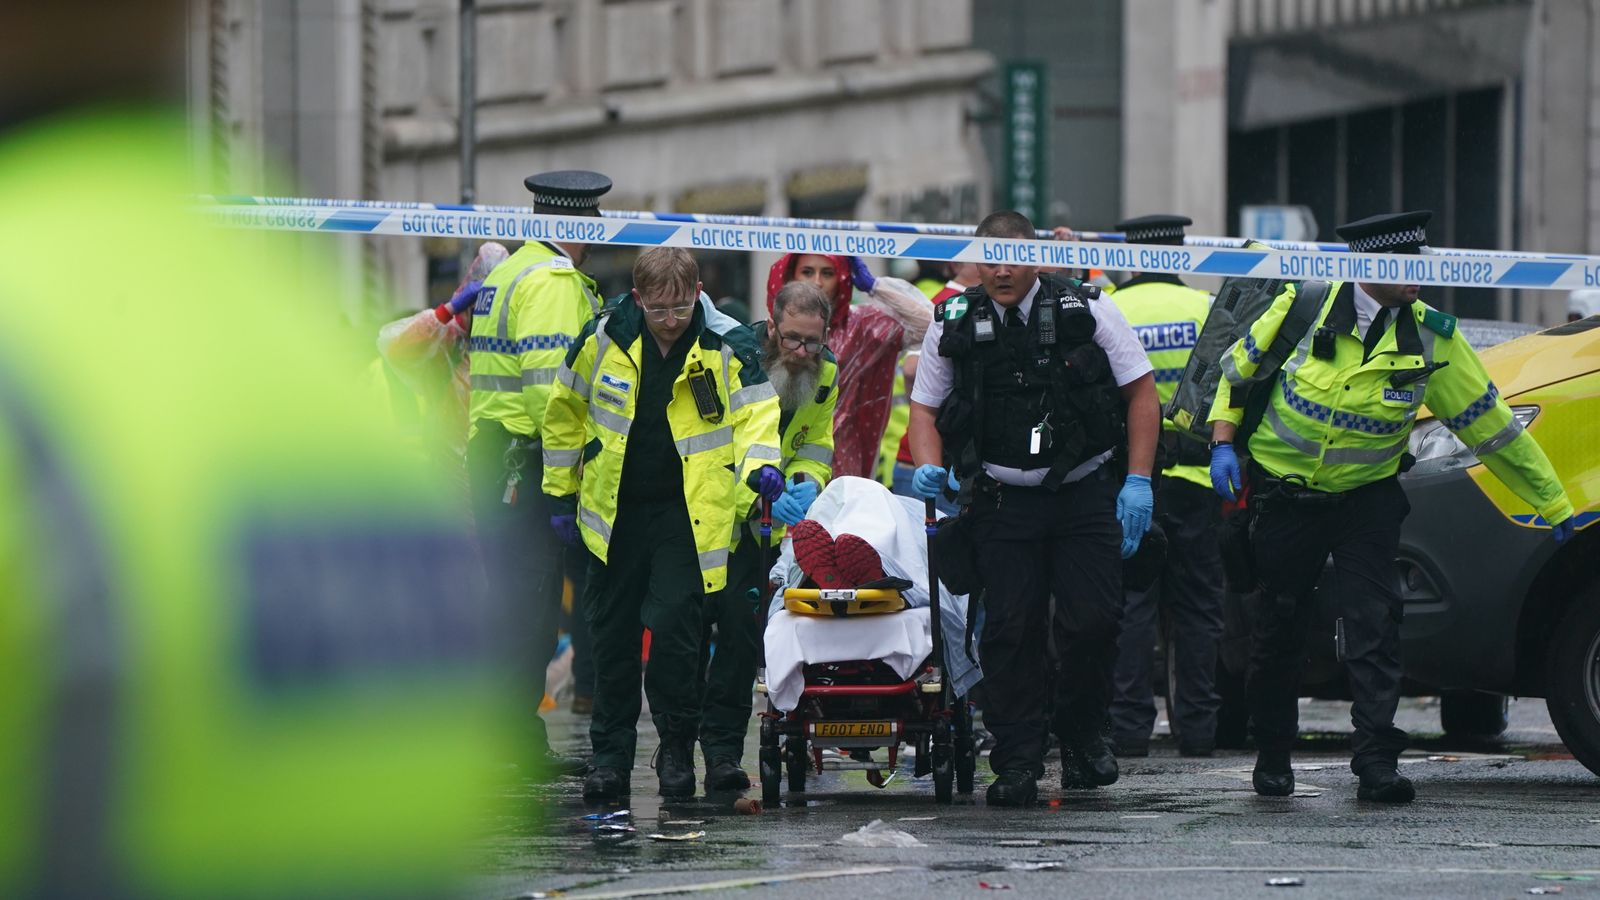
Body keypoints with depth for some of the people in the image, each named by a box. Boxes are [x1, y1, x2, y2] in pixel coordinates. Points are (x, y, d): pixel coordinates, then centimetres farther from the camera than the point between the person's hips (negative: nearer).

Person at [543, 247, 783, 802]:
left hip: (687, 513, -3)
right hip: (615, 509, 3)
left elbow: (754, 411, -11)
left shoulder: (725, 345, -7)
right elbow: (565, 413, 9)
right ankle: (610, 753, 18)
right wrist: (560, 492, 11)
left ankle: (677, 747, 3)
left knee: (674, 625, -13)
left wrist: (760, 465, -32)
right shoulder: (604, 339, -2)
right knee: (612, 633, 7)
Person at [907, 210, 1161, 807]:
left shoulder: (1087, 310, -1)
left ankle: (1085, 732, 17)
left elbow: (1140, 392, 3)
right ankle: (1018, 762, 4)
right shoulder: (954, 325, 4)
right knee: (1010, 630, -4)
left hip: (1085, 492, -1)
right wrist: (930, 467, -6)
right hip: (1002, 499, 1)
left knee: (1091, 622, -7)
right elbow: (925, 406, 14)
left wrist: (1138, 480, -4)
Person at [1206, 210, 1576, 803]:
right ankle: (1272, 757, 24)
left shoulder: (1432, 338, -9)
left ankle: (1376, 761, -11)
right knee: (1279, 630, 8)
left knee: (1374, 629, -12)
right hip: (1285, 495, 0)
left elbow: (1491, 424, -2)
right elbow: (1239, 366, 6)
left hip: (1367, 499, 0)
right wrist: (1223, 442, -5)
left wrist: (1555, 505, 0)